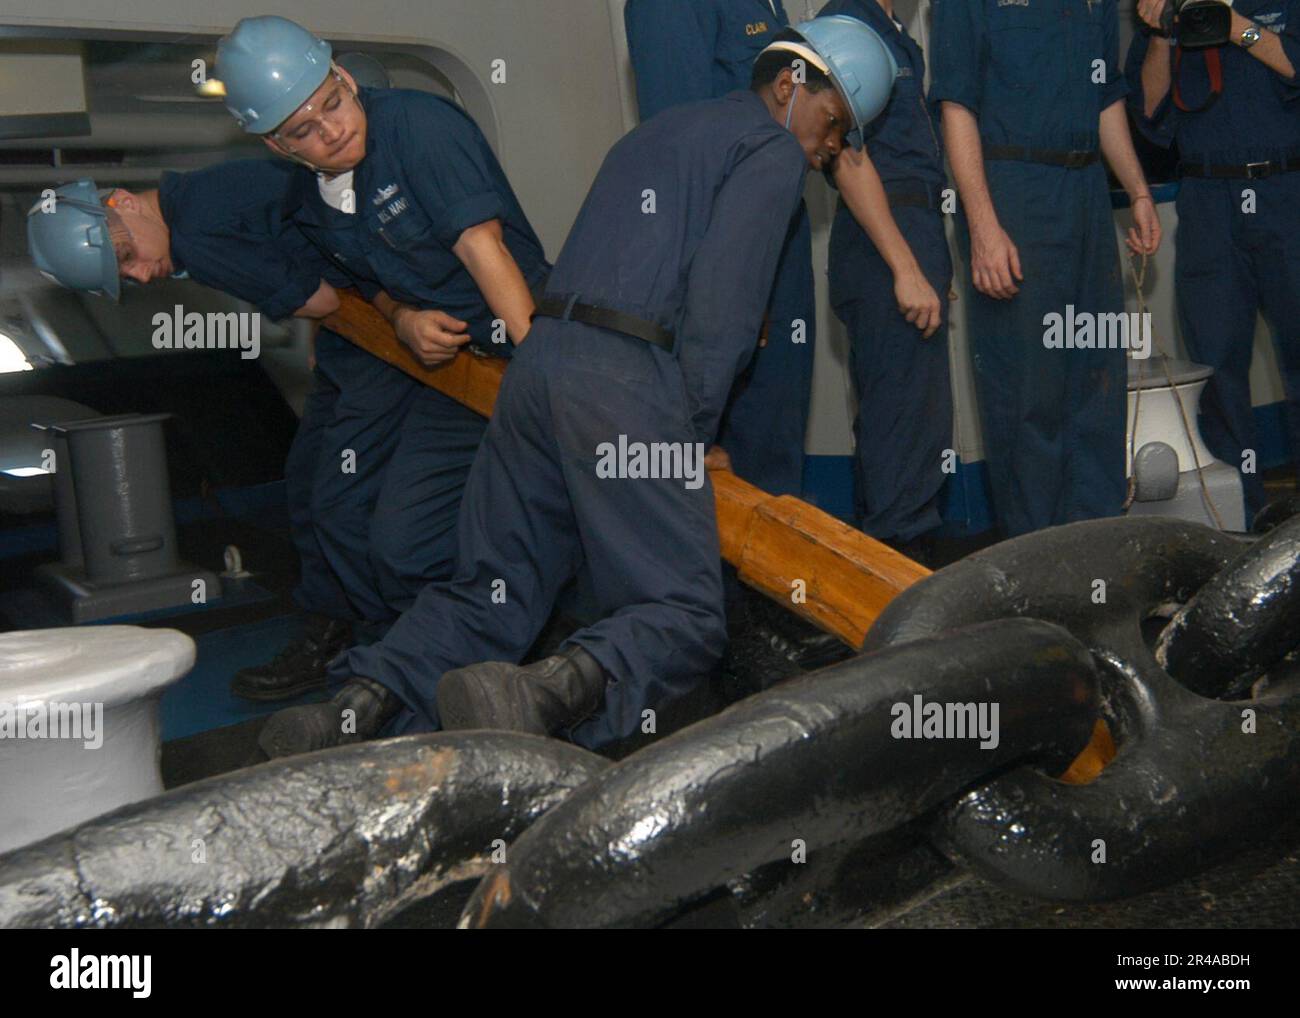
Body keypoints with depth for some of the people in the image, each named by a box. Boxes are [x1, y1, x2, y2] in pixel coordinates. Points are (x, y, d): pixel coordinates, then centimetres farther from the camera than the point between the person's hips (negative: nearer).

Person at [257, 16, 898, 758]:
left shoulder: (656, 133, 30)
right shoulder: (772, 150, 4)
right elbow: (721, 302, -9)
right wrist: (694, 433, -2)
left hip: (539, 358, 8)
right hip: (630, 381, -8)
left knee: (492, 585, 13)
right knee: (684, 614, -5)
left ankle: (368, 702, -8)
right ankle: (549, 696, -32)